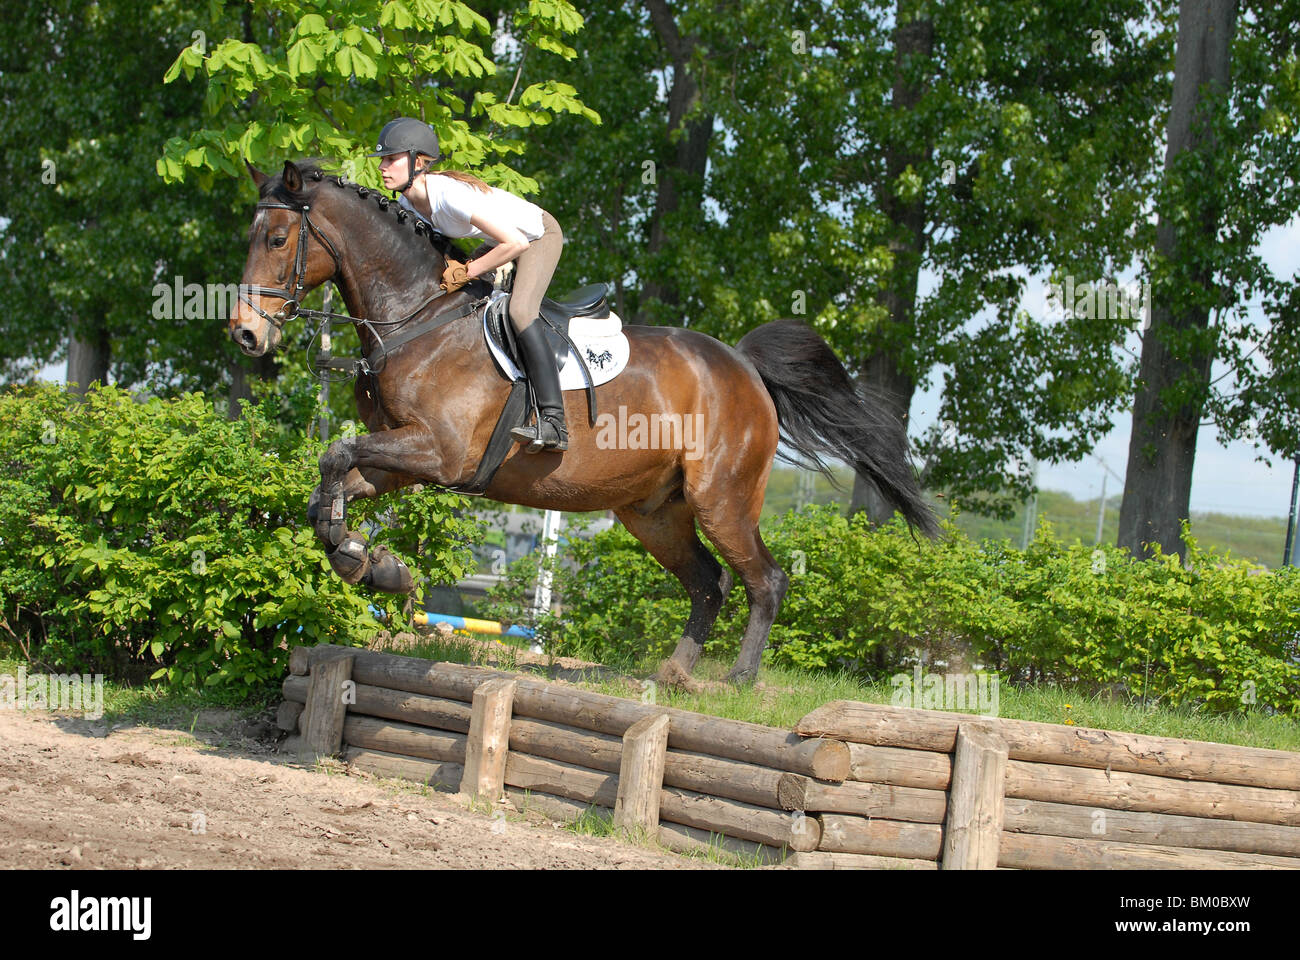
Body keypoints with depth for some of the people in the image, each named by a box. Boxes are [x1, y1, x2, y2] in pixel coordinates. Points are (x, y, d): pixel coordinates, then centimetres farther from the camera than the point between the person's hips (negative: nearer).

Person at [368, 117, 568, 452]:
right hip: (499, 240, 9)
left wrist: (466, 272, -27)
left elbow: (515, 243, -37)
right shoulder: (407, 203, -10)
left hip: (539, 235, -9)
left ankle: (553, 421, -33)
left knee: (520, 311, -29)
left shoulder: (450, 193, -35)